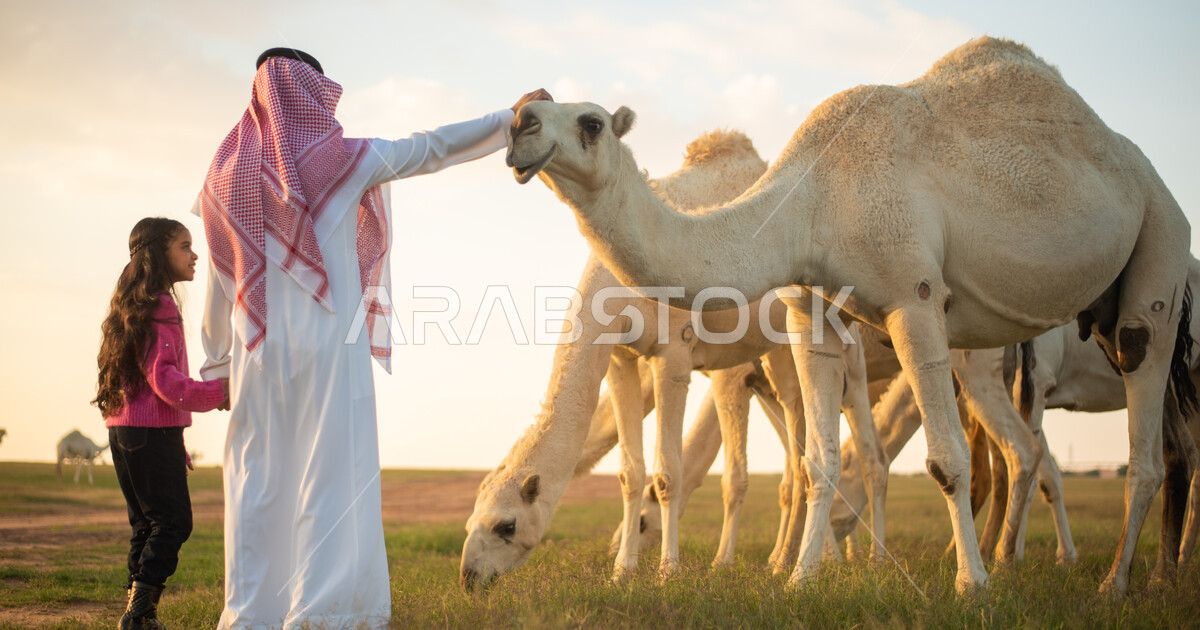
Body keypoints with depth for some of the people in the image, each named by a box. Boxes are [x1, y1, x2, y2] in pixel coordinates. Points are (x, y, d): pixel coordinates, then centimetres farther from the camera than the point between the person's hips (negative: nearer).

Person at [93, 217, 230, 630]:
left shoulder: (131, 307, 18)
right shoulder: (159, 307, -12)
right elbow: (164, 380, -22)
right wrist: (217, 392, -27)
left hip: (122, 428, 9)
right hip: (153, 430, -9)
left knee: (147, 523, 12)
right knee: (173, 521, -5)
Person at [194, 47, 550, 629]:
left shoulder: (229, 171, 9)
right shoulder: (338, 158, -2)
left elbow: (219, 281, 12)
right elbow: (431, 148, 8)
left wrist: (217, 358, 19)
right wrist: (509, 117, 19)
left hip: (259, 352, 4)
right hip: (329, 345, -4)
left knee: (257, 483, 5)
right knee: (332, 478, -4)